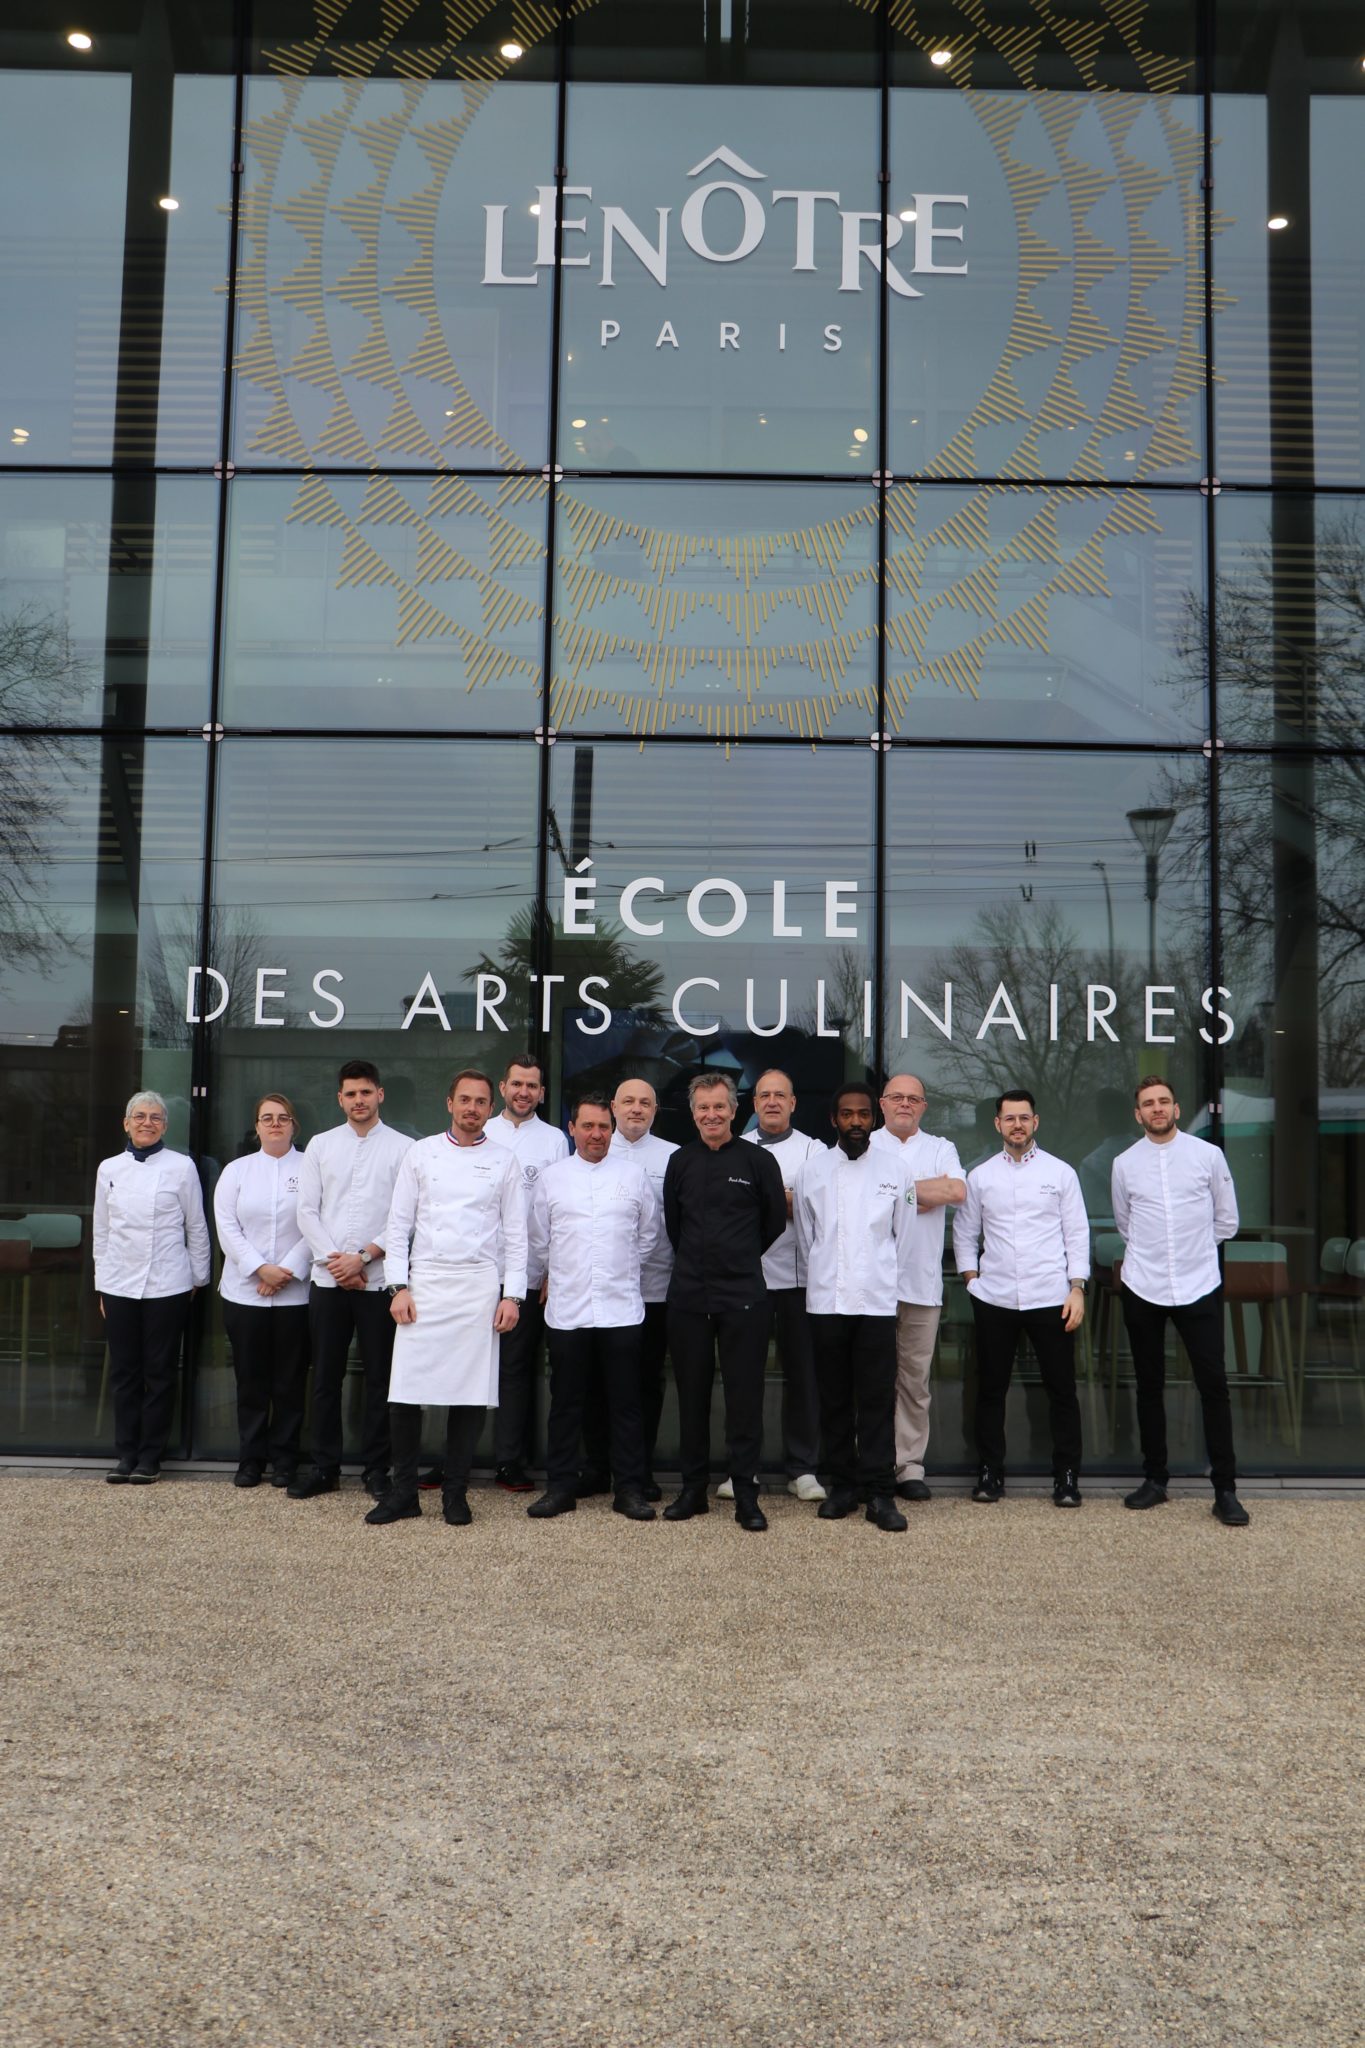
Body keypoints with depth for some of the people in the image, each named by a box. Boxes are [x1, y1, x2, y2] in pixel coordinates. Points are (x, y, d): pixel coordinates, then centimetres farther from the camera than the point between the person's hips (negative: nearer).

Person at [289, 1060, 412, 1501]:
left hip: (379, 1279, -2)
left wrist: (363, 1257, -11)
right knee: (326, 1376, 7)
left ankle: (375, 1468, 12)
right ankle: (324, 1467, 16)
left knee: (379, 1377, 3)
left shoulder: (402, 1148, 2)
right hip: (328, 1279, 2)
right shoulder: (320, 1145, 10)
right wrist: (334, 1260, -5)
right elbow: (307, 1210, 6)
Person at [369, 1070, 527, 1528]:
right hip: (425, 1281, 0)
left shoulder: (504, 1161, 8)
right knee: (406, 1391, -4)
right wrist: (399, 1287, -2)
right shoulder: (420, 1154, 9)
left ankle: (455, 1492, 13)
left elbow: (515, 1233, 7)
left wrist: (512, 1295, -1)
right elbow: (398, 1224, 7)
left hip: (480, 1285, 0)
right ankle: (404, 1491, 9)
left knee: (471, 1394, 1)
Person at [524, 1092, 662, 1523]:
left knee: (625, 1404, 3)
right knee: (566, 1403, 7)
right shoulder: (551, 1179, 6)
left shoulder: (632, 1175, 6)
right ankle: (560, 1487, 16)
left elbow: (650, 1232, 15)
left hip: (621, 1308, 0)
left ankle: (629, 1489, 10)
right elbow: (538, 1240, 13)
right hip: (567, 1310, 0)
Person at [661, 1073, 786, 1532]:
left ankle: (746, 1496, 7)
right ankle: (693, 1490, 19)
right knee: (691, 1395, 9)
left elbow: (775, 1222, 7)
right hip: (688, 1295, 3)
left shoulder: (758, 1160, -2)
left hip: (743, 1296, -3)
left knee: (744, 1397, 0)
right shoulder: (680, 1161, 7)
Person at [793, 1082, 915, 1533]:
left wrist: (881, 1275, 10)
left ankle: (879, 1492, 2)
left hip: (877, 1301, -1)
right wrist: (822, 1276, 11)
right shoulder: (813, 1169, 7)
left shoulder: (896, 1172, 5)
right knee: (834, 1399, 7)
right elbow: (804, 1234, 12)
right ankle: (842, 1486, 16)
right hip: (826, 1300, 1)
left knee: (877, 1399, -2)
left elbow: (903, 1234, 11)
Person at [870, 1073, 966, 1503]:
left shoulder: (941, 1148, 16)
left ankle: (909, 1467, 10)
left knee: (915, 1379, 5)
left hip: (921, 1282, 2)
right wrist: (929, 1191, -3)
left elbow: (958, 1191, -4)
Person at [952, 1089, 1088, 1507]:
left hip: (1050, 1299, -1)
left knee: (1061, 1389, 3)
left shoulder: (1060, 1172, 4)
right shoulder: (980, 1175, 8)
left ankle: (1067, 1475, 13)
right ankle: (990, 1471, 19)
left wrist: (1077, 1288, -5)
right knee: (991, 1389, 8)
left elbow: (1077, 1234, 2)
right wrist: (971, 1277, 4)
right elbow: (964, 1233, 14)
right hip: (994, 1300, 2)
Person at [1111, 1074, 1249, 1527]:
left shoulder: (1208, 1155, -1)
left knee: (1214, 1385, -3)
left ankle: (1225, 1490, 4)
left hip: (1199, 1285, -2)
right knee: (1149, 1386, 11)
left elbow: (1226, 1221, 8)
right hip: (1143, 1288, 2)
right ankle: (1155, 1479, 23)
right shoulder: (1125, 1163, 3)